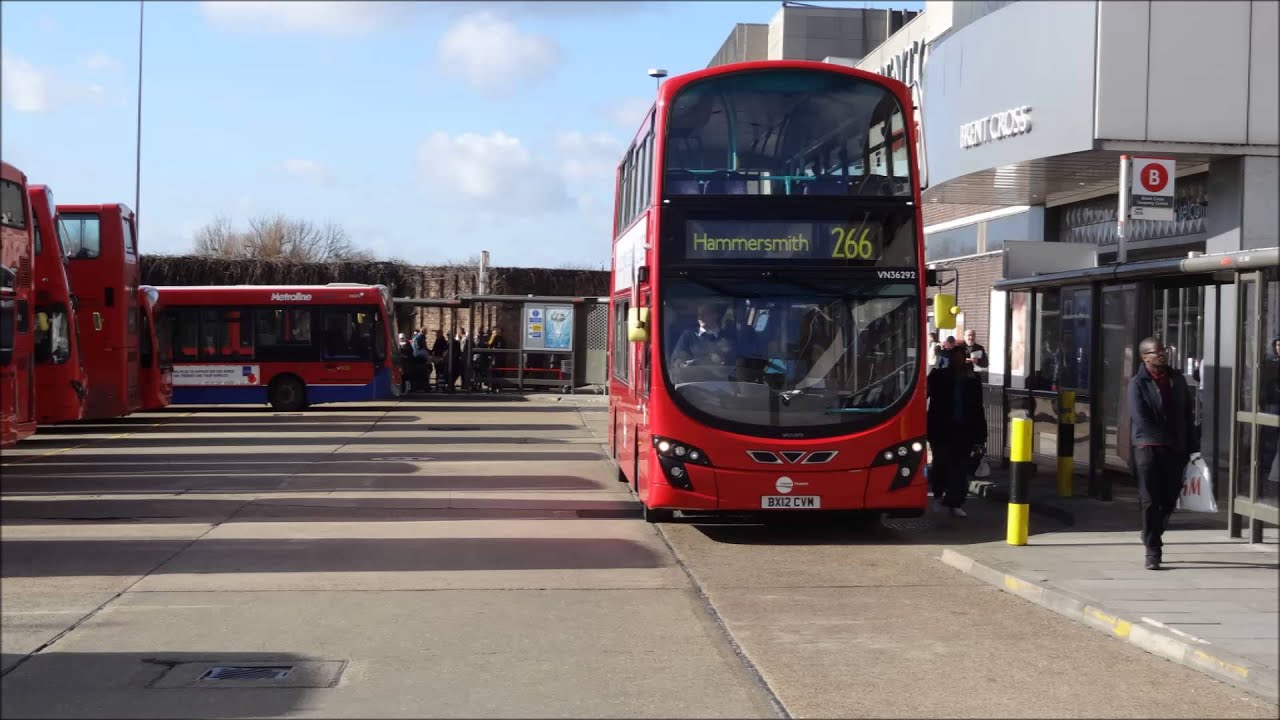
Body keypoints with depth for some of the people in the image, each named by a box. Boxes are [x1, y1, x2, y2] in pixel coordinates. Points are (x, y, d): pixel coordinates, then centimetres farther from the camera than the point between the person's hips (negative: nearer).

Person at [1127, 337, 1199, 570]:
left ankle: (1152, 539, 30)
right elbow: (1141, 420, -11)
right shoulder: (1138, 384, -4)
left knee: (1168, 501, 8)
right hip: (1148, 448, -4)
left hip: (1175, 450, 4)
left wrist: (1192, 447, 6)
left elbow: (1188, 416, 13)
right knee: (1150, 502, -3)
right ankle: (1152, 551, 1)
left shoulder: (1177, 379, 11)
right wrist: (1168, 440, -11)